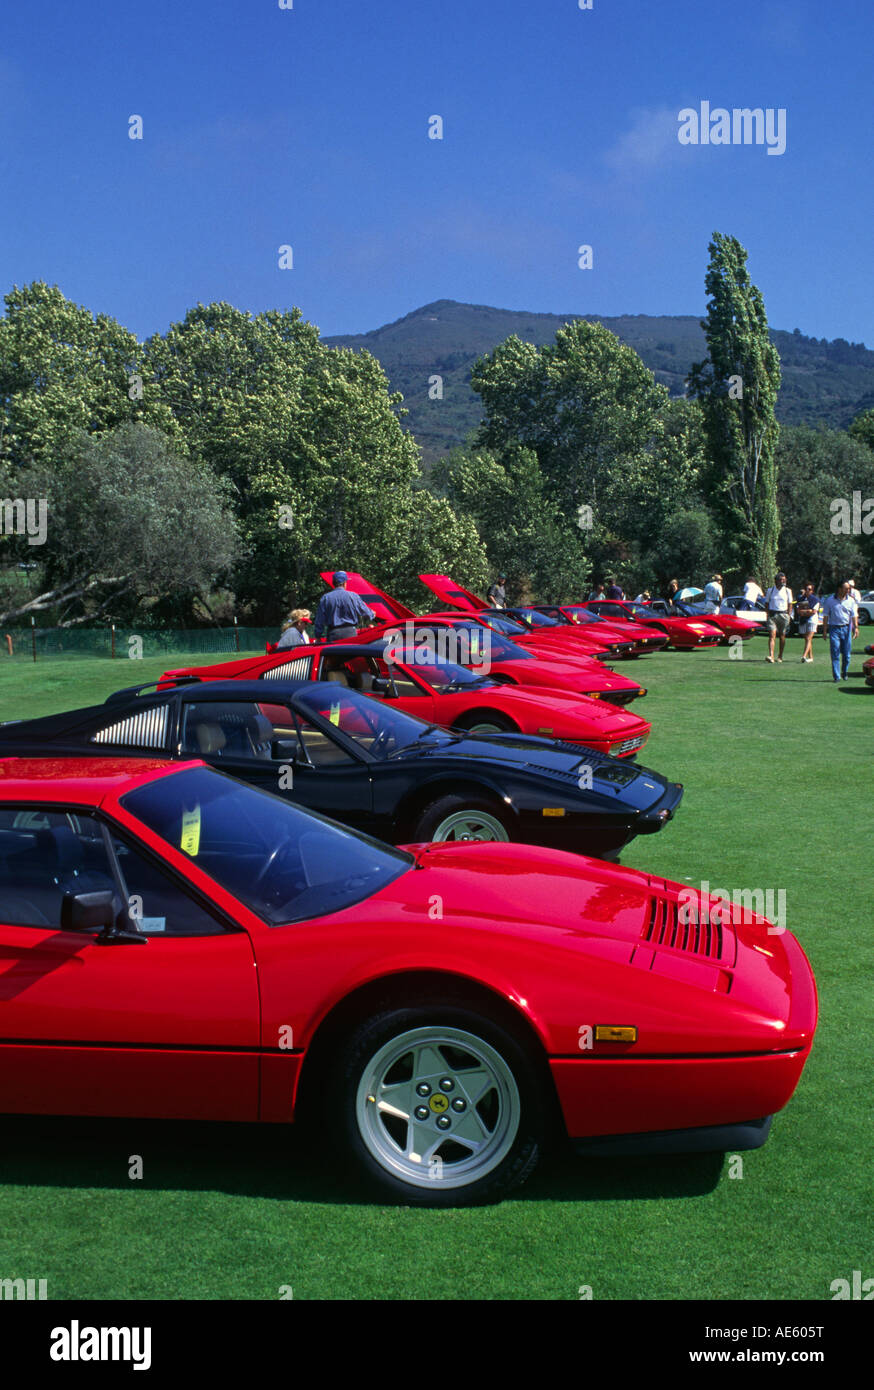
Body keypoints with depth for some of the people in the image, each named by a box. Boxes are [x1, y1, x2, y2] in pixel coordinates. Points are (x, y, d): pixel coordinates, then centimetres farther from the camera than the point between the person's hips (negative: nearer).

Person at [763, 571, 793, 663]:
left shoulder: (788, 591, 7)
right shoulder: (770, 590, 6)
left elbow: (790, 604, 9)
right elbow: (766, 603, 11)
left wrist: (788, 616, 1)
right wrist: (768, 613, -1)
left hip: (783, 614, 1)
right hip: (772, 614, -1)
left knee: (782, 636, 6)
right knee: (772, 635, -13)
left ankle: (780, 656, 19)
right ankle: (771, 656, -23)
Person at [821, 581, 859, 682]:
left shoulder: (851, 601, 5)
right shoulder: (830, 600, 0)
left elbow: (854, 615, 7)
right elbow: (825, 616, 3)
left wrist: (856, 627, -4)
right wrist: (825, 630, -1)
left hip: (846, 629, 2)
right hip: (834, 628, -2)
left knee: (846, 653, 5)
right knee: (835, 654, -6)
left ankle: (844, 673, 25)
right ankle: (836, 677, -4)